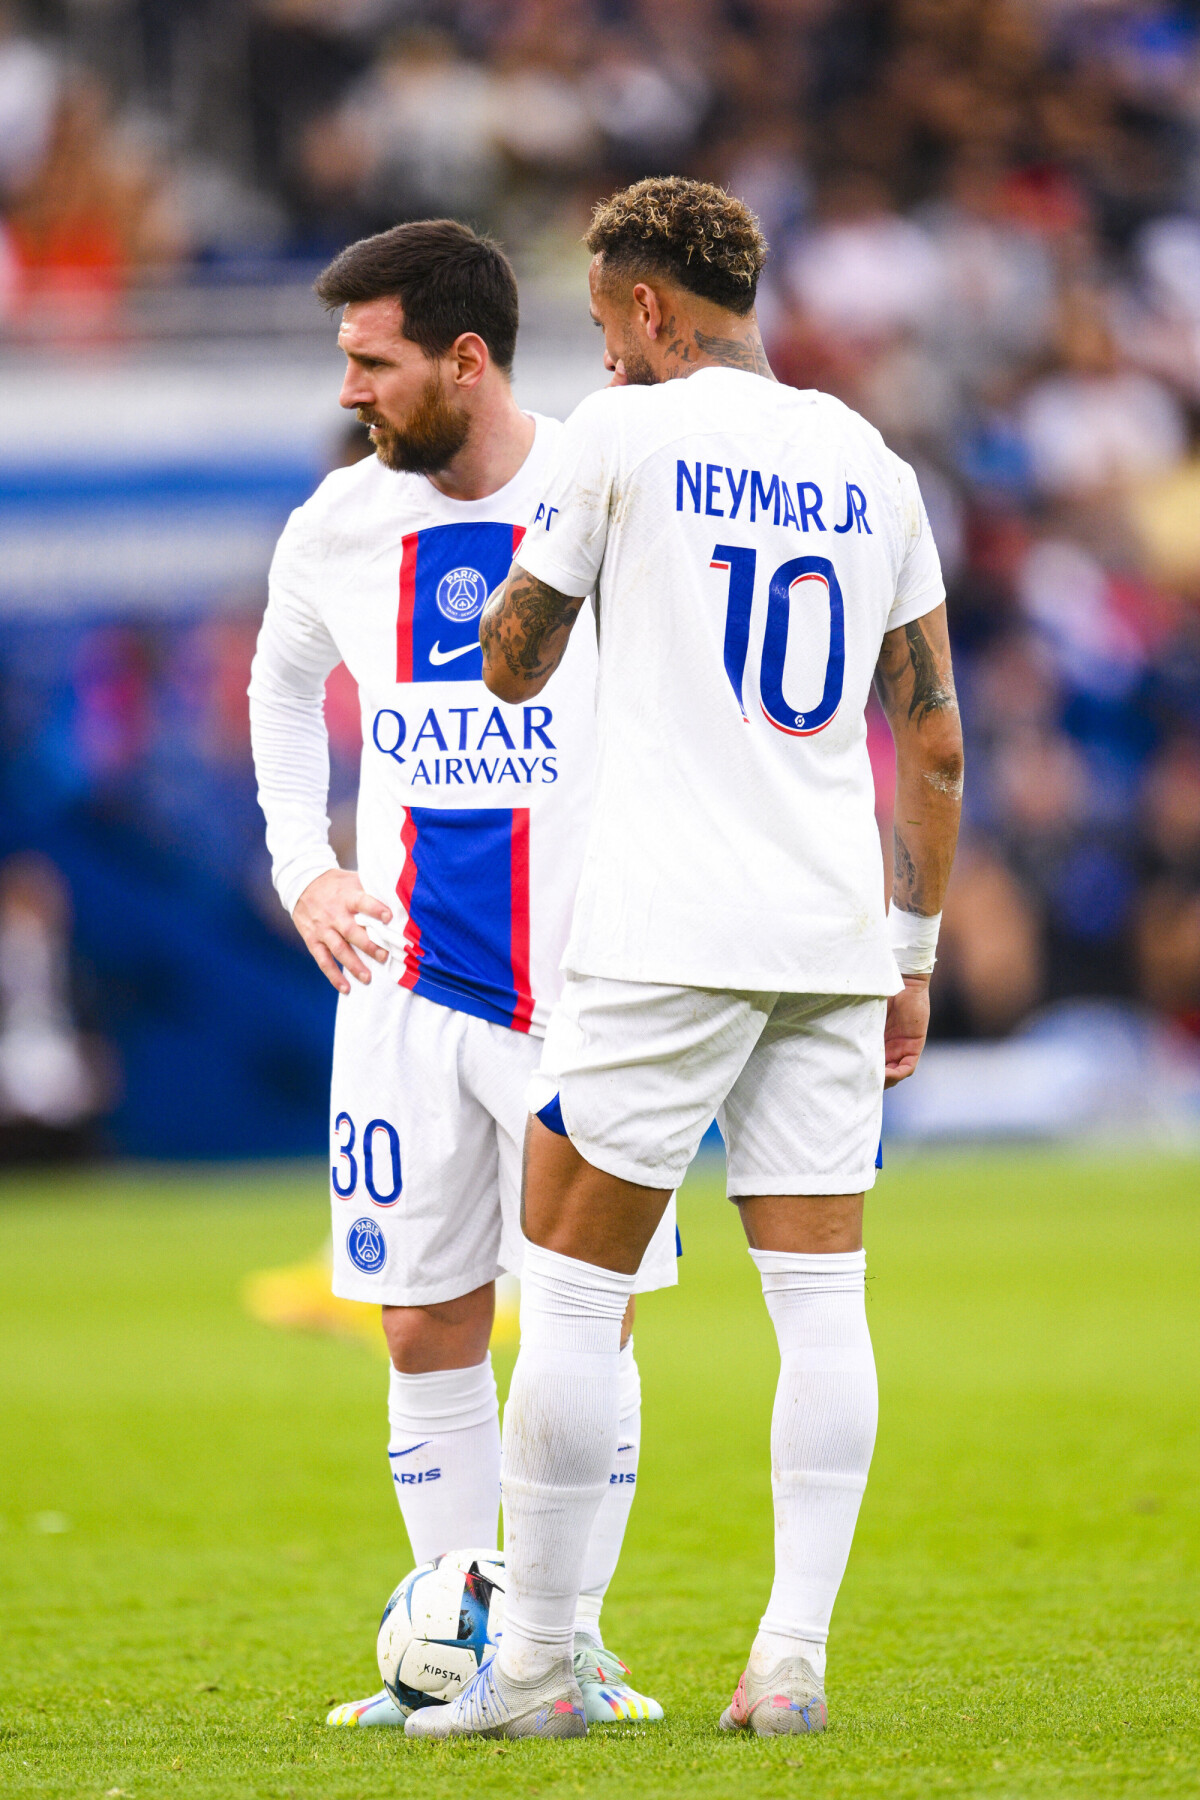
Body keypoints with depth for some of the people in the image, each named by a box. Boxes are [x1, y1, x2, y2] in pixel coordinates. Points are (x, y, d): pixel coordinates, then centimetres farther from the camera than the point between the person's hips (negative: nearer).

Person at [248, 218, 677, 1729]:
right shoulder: (341, 528, 3)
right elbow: (283, 683, 24)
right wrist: (302, 870, 14)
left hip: (583, 983, -3)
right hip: (405, 985, 3)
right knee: (428, 1332, 3)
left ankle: (572, 1642, 10)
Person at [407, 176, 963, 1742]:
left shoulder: (622, 436, -2)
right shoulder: (872, 467, 12)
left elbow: (511, 668, 8)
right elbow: (935, 744, 13)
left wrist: (539, 540, 27)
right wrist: (914, 957, 18)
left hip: (667, 936, -5)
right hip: (835, 939, 5)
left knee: (576, 1286, 1)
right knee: (822, 1290, 4)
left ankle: (533, 1667, 2)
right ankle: (794, 1660, -1)